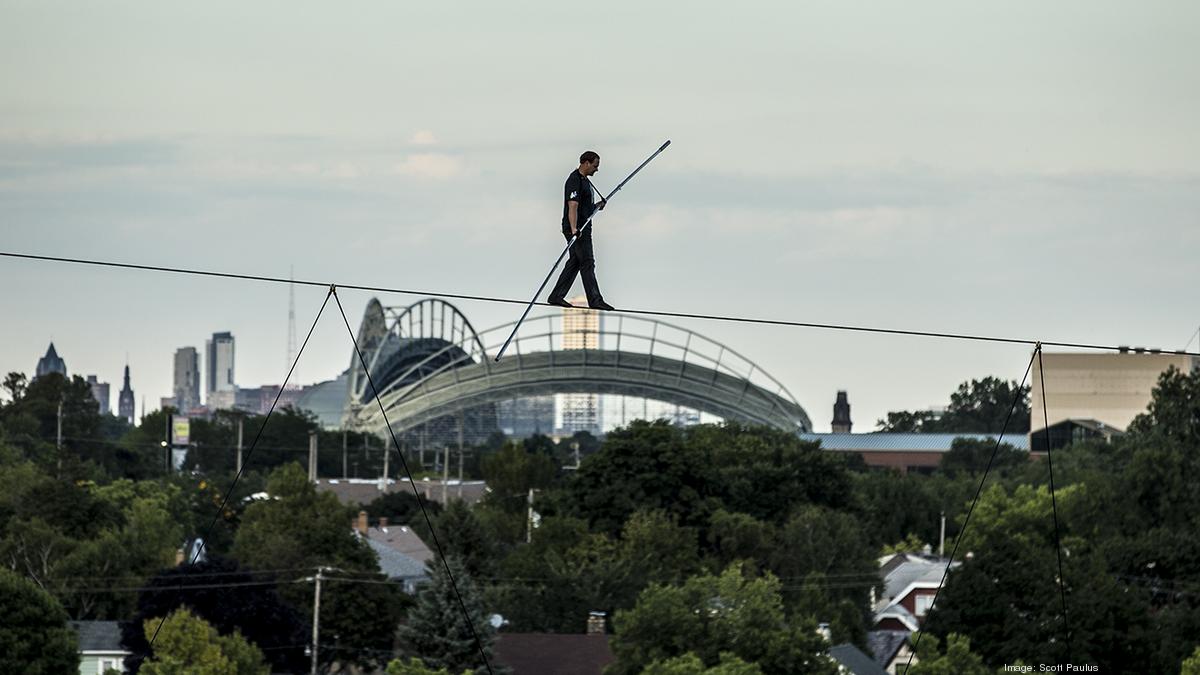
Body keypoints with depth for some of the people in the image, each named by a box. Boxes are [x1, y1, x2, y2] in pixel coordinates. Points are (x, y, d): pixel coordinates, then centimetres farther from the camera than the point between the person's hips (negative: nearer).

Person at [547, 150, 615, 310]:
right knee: (587, 263, -8)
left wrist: (598, 206, 12)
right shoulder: (574, 181, -16)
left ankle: (556, 296, 13)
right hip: (576, 229, -10)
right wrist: (574, 229, -36)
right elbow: (572, 206, -27)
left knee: (574, 263, 10)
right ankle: (595, 300, -6)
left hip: (583, 228, 10)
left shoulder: (585, 180, 17)